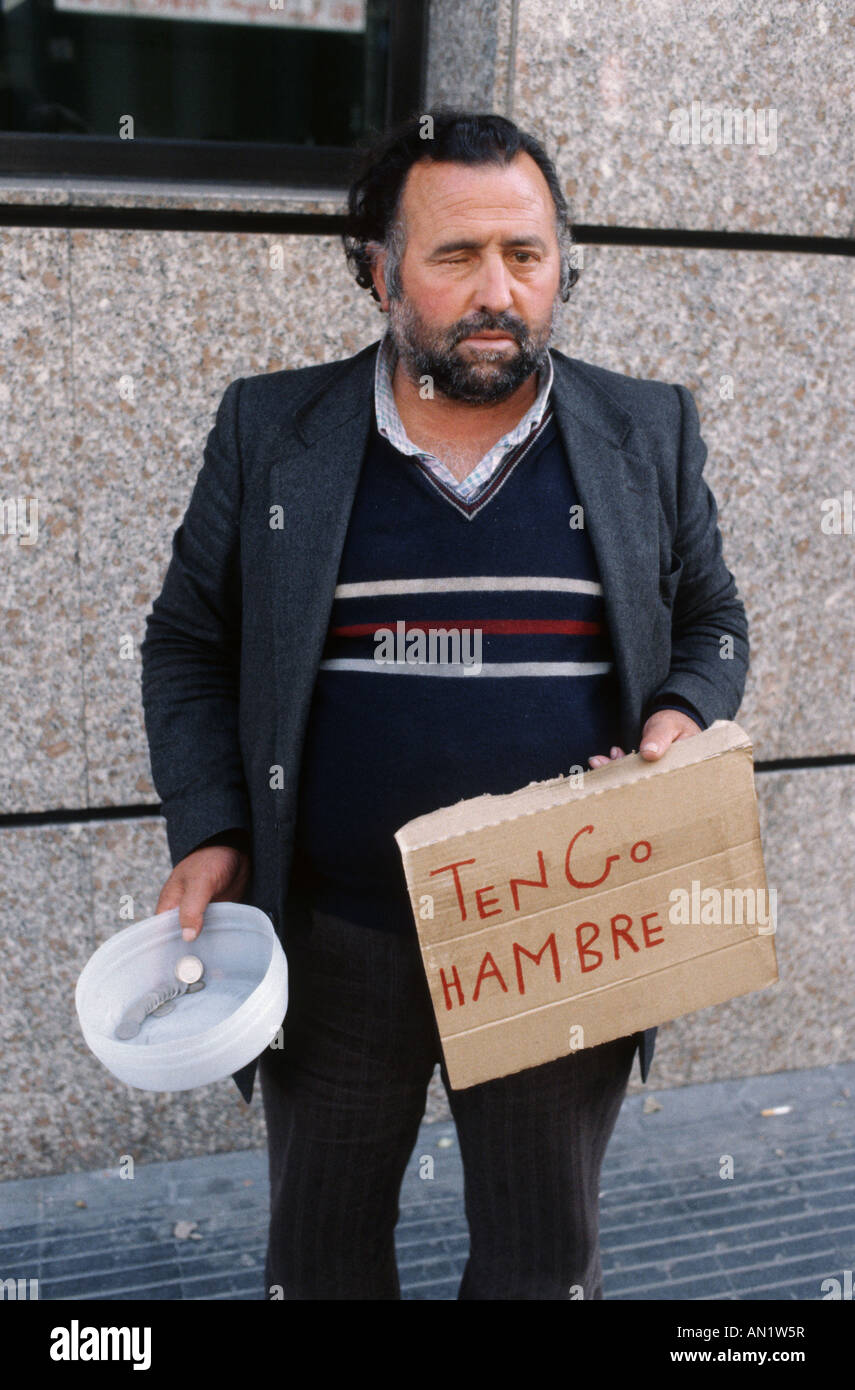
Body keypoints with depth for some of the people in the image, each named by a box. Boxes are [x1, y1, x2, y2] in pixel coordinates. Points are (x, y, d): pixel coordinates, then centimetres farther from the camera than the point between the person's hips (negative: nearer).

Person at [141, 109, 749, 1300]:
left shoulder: (649, 433, 2)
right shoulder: (270, 430, -1)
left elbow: (711, 623, 12)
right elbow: (188, 643, 5)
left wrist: (684, 716, -9)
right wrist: (208, 832, -6)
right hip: (334, 939, 0)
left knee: (548, 1258, 17)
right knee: (320, 1247, 20)